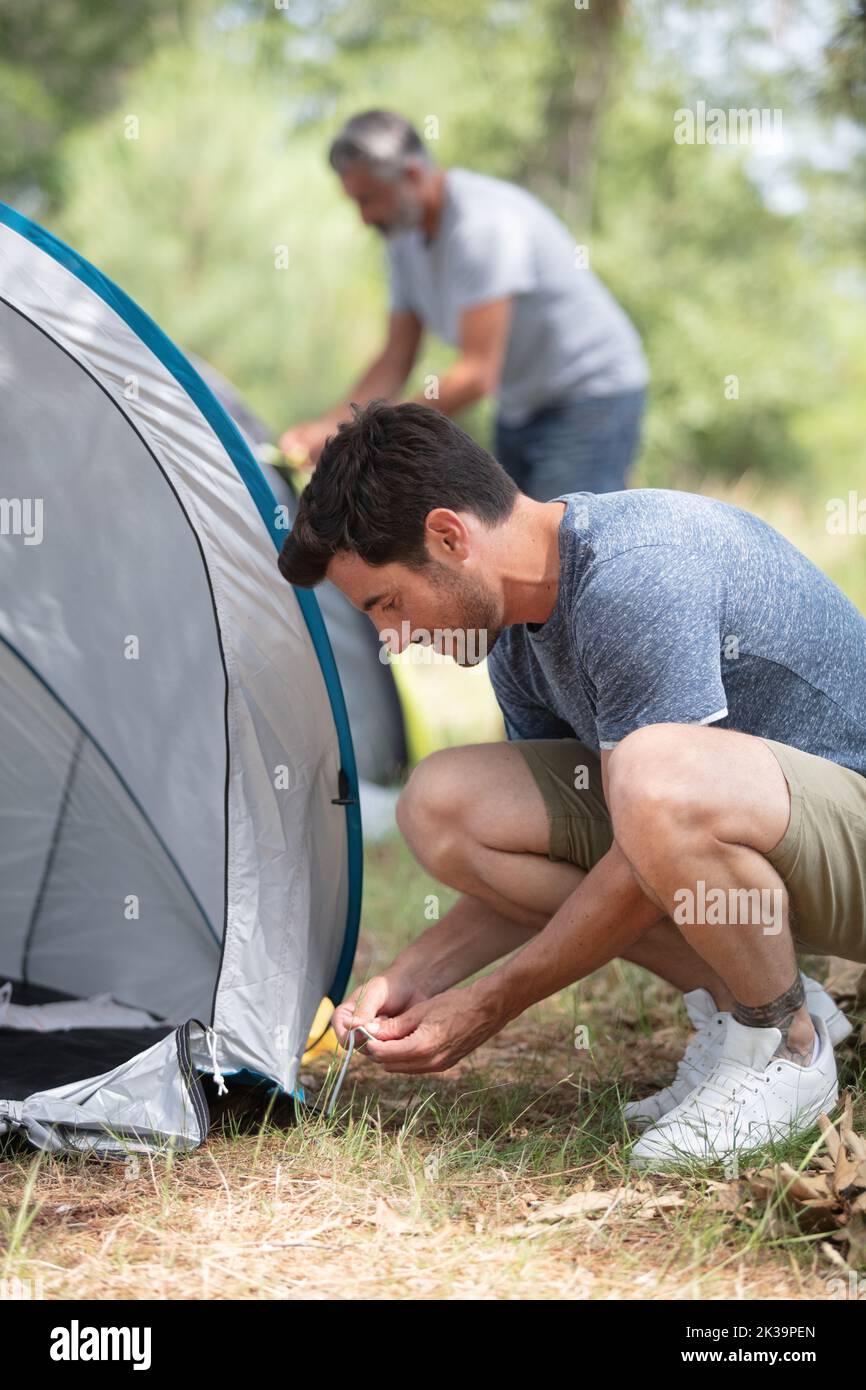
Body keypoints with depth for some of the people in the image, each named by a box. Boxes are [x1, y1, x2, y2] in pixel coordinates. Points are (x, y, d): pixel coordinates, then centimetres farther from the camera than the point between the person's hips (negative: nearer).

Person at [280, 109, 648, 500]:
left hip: (591, 398, -9)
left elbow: (477, 374, -29)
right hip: (518, 409, 9)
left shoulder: (481, 222, -25)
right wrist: (325, 427, -8)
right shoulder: (403, 232, 3)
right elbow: (396, 360, 7)